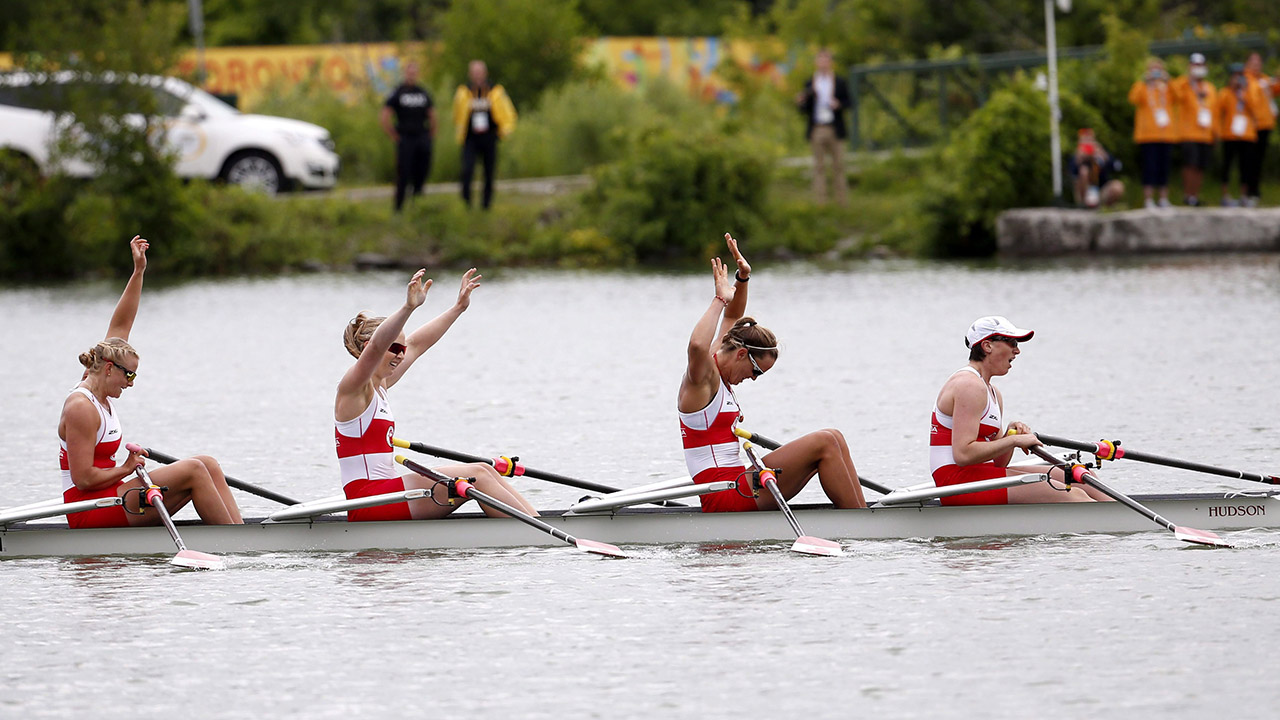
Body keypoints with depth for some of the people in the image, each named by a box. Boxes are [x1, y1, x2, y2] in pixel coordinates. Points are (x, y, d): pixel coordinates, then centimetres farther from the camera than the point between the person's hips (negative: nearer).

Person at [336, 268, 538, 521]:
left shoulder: (378, 385, 17)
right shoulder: (353, 386, -10)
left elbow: (416, 344, 27)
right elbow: (376, 346, -30)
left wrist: (458, 308, 31)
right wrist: (409, 307, -43)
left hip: (384, 494, 10)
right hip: (368, 497, -10)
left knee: (484, 471, 0)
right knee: (476, 476, -16)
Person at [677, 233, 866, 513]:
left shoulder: (718, 369, 17)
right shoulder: (702, 377, -10)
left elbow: (733, 318, 27)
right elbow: (697, 345, -35)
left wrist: (742, 279, 9)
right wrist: (720, 300, -24)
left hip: (736, 485, 11)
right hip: (724, 497, -11)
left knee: (833, 439, 4)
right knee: (824, 443, -16)